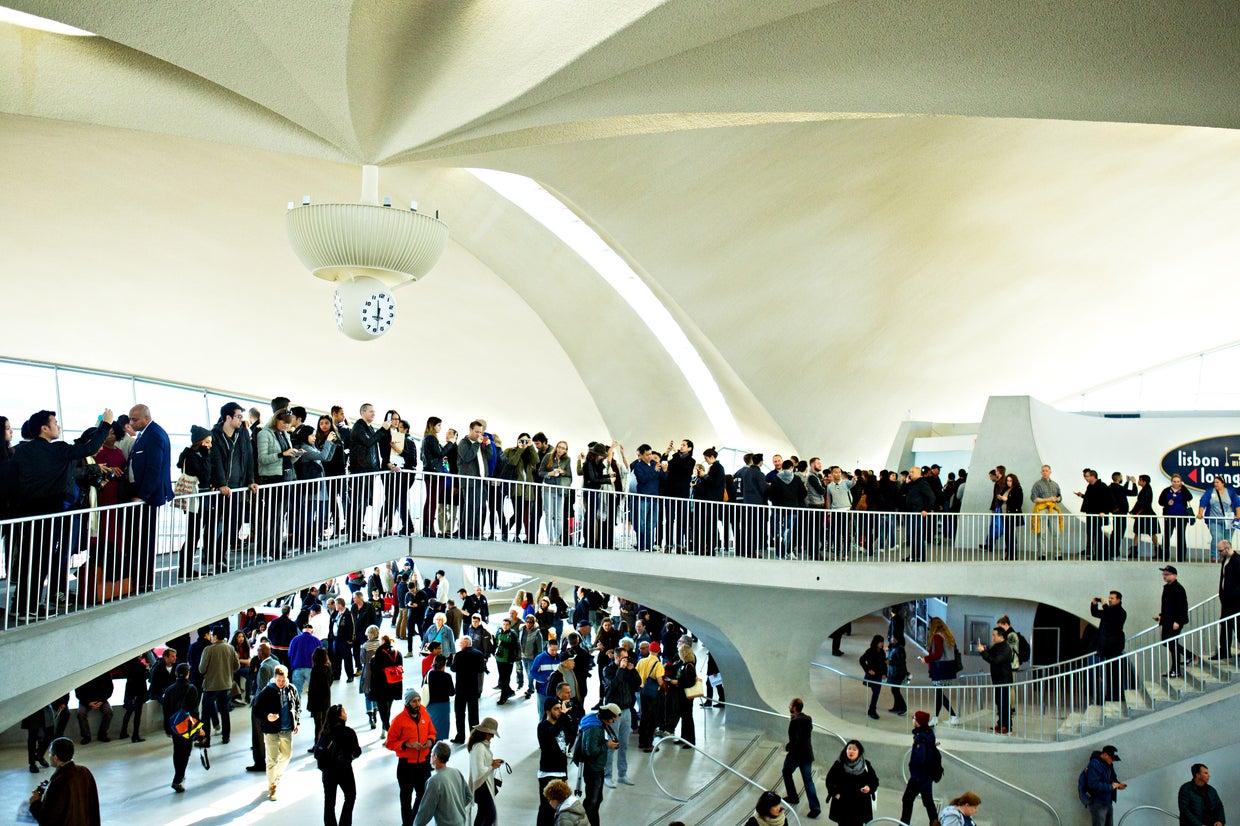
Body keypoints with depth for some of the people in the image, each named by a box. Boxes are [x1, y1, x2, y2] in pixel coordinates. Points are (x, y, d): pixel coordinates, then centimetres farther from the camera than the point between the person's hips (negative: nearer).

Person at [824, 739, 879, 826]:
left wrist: (869, 788, -13)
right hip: (842, 804, 0)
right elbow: (829, 780, 4)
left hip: (860, 805, 0)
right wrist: (835, 793, -7)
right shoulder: (839, 764, -2)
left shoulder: (866, 765, 0)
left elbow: (874, 781, 7)